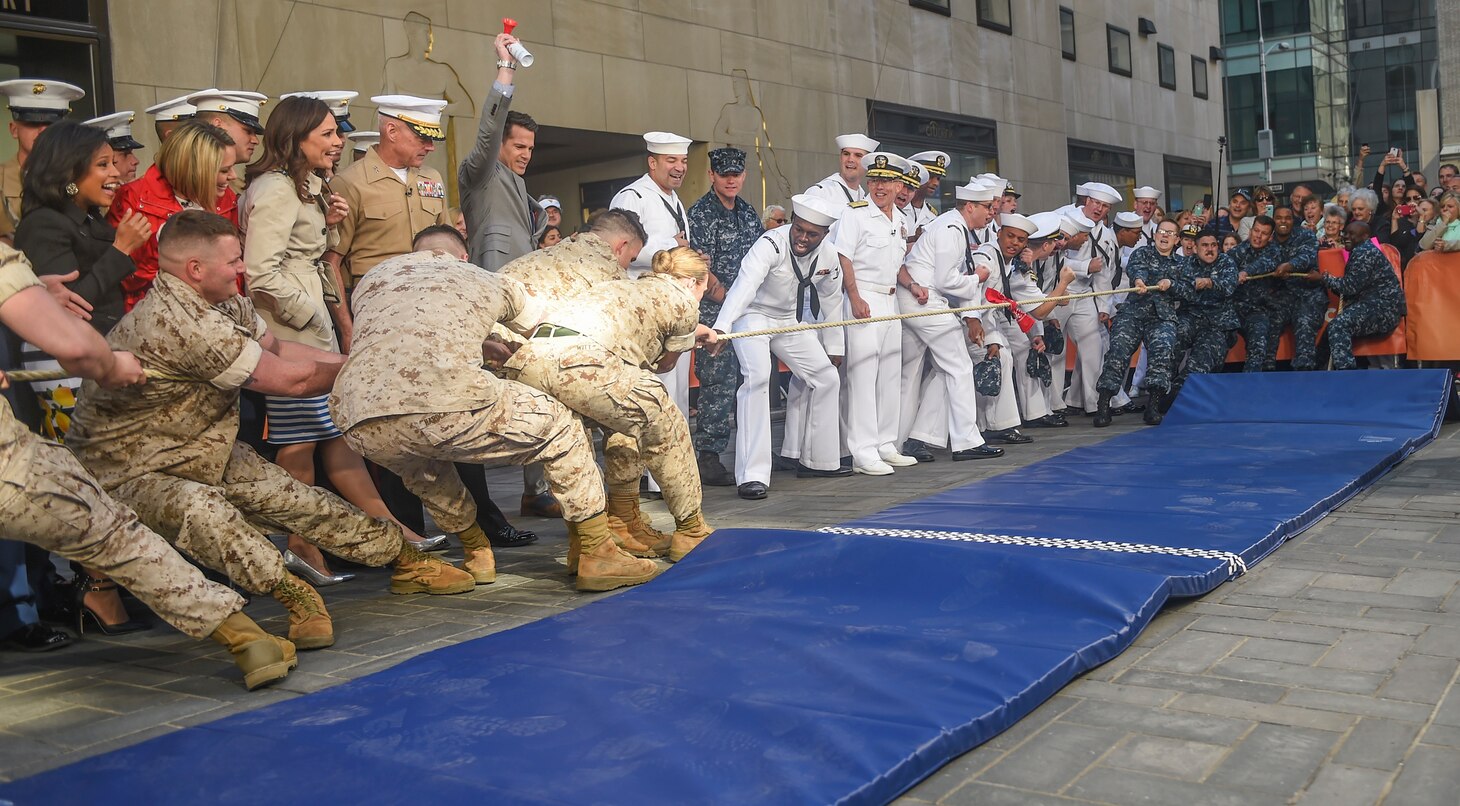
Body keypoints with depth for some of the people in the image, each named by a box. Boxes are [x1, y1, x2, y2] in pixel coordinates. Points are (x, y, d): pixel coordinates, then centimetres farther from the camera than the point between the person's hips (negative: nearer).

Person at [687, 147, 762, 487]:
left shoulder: (748, 212, 15)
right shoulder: (701, 213, -7)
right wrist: (725, 297, -16)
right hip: (714, 311, -7)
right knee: (718, 383, -10)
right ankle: (707, 459, -4)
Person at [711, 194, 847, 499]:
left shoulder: (829, 257, -9)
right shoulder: (771, 244, -29)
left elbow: (831, 301, 8)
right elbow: (745, 284, -46)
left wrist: (835, 347, 14)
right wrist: (722, 327, -61)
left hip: (790, 320, 7)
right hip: (752, 315, -7)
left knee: (827, 379, 7)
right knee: (757, 377, -28)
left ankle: (817, 460, 23)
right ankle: (752, 475, -27)